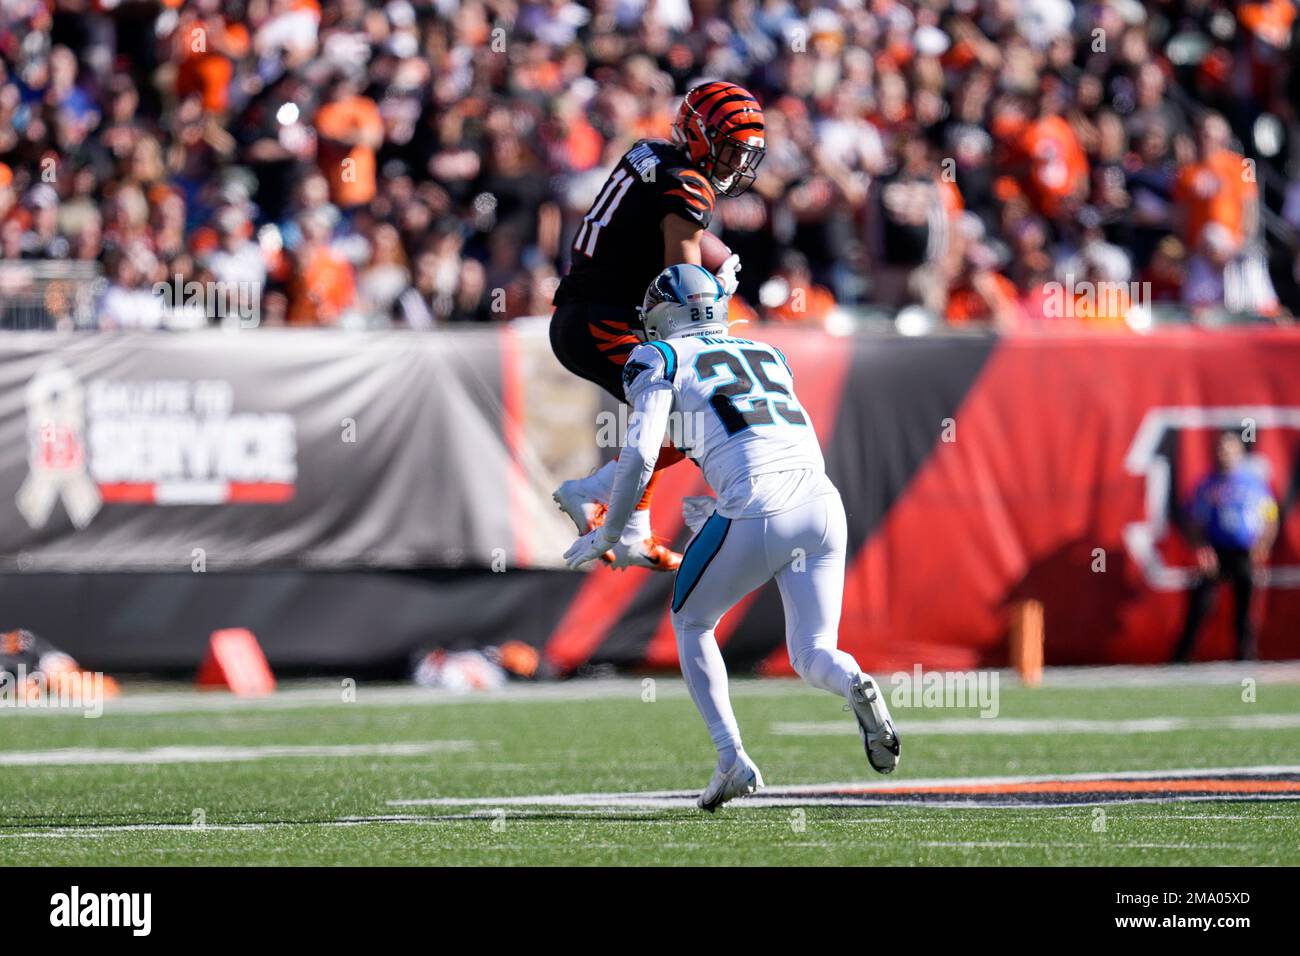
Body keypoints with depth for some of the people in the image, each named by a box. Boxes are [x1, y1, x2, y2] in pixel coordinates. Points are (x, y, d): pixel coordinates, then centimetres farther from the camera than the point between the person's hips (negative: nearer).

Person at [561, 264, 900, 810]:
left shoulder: (661, 359, 12)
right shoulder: (769, 356, 29)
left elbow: (640, 454, 0)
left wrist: (607, 534, 12)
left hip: (757, 509, -4)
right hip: (822, 500, 4)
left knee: (691, 625, 20)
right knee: (812, 655, 13)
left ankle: (733, 760, 7)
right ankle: (855, 685, -23)